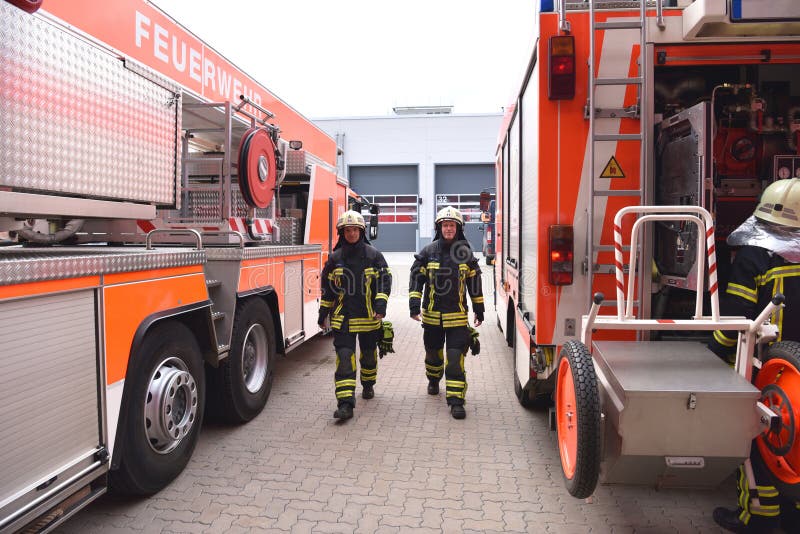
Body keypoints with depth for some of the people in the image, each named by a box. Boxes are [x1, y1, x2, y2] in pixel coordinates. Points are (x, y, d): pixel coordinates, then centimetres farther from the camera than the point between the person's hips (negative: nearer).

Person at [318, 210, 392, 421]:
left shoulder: (373, 255, -2)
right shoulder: (335, 258, 3)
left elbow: (384, 281, -2)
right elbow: (327, 287, 10)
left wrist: (381, 305, -15)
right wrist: (323, 313, 12)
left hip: (369, 317, 0)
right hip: (343, 318, 0)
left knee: (369, 354, 17)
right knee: (344, 357, -9)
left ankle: (368, 384, 44)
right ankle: (345, 404, -10)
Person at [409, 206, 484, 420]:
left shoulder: (465, 254, 2)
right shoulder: (428, 252, -1)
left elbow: (474, 283, 9)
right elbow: (416, 278, -1)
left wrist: (479, 310, 12)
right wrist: (414, 305, -12)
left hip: (457, 316, -1)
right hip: (432, 314, 1)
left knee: (455, 358, -9)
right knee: (433, 352, 19)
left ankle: (456, 400, -6)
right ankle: (433, 380, 47)